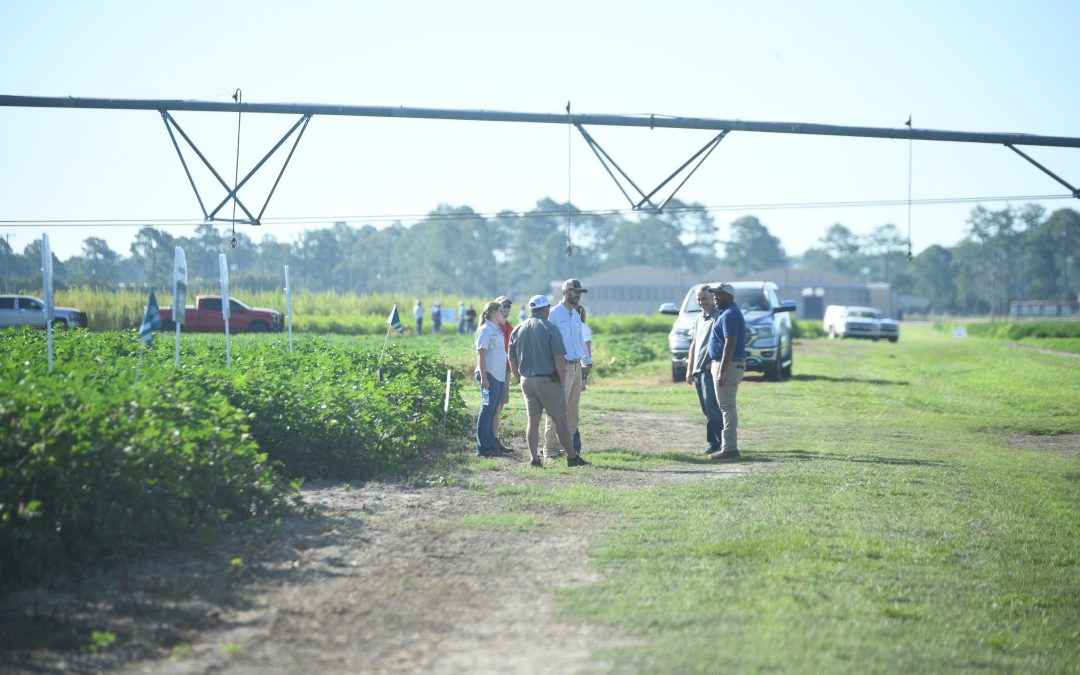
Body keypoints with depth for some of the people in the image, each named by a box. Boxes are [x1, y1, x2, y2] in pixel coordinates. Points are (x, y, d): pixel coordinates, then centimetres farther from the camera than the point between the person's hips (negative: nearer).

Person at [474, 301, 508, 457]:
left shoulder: (498, 330, 18)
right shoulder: (486, 330, -9)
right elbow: (481, 354, -15)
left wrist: (506, 376, 20)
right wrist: (483, 377, -21)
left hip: (499, 376, 9)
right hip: (490, 376, -9)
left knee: (492, 412, 11)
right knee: (487, 411, -7)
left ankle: (491, 445, 15)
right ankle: (483, 448, -5)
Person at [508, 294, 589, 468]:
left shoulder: (517, 330, 8)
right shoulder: (550, 329, -9)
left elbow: (512, 359, 9)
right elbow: (559, 358, -14)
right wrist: (562, 380, -5)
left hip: (526, 380, 5)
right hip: (547, 380, -5)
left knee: (533, 420, 7)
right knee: (560, 419, 1)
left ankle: (534, 458, 2)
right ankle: (572, 457, 4)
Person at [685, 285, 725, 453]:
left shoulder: (719, 317, -6)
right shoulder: (699, 320, 21)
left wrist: (714, 362, -21)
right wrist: (689, 369, 22)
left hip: (711, 368, -9)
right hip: (698, 370, 9)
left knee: (711, 405, -14)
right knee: (707, 409, 8)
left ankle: (714, 442, -12)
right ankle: (713, 442, 11)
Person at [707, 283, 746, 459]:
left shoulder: (729, 314, -15)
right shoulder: (729, 313, 18)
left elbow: (730, 344, -23)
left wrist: (721, 372, -25)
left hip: (728, 365, -11)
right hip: (728, 365, 11)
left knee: (727, 407, -10)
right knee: (727, 406, 13)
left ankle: (729, 448, -10)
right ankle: (729, 446, 17)